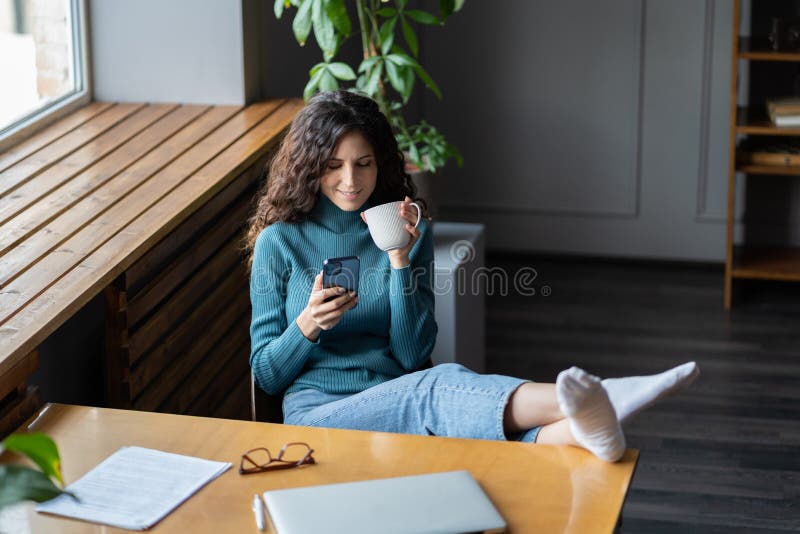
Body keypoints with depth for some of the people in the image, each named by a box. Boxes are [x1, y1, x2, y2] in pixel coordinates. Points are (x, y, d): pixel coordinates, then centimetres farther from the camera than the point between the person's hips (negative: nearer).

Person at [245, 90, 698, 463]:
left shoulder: (411, 231, 13)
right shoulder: (279, 241, 7)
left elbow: (413, 354, 4)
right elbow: (266, 373, 8)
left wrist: (400, 261, -8)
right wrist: (307, 326, -13)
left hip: (402, 405, 3)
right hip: (319, 414, -2)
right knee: (440, 387, -35)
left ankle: (581, 432, -66)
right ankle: (589, 406, -60)